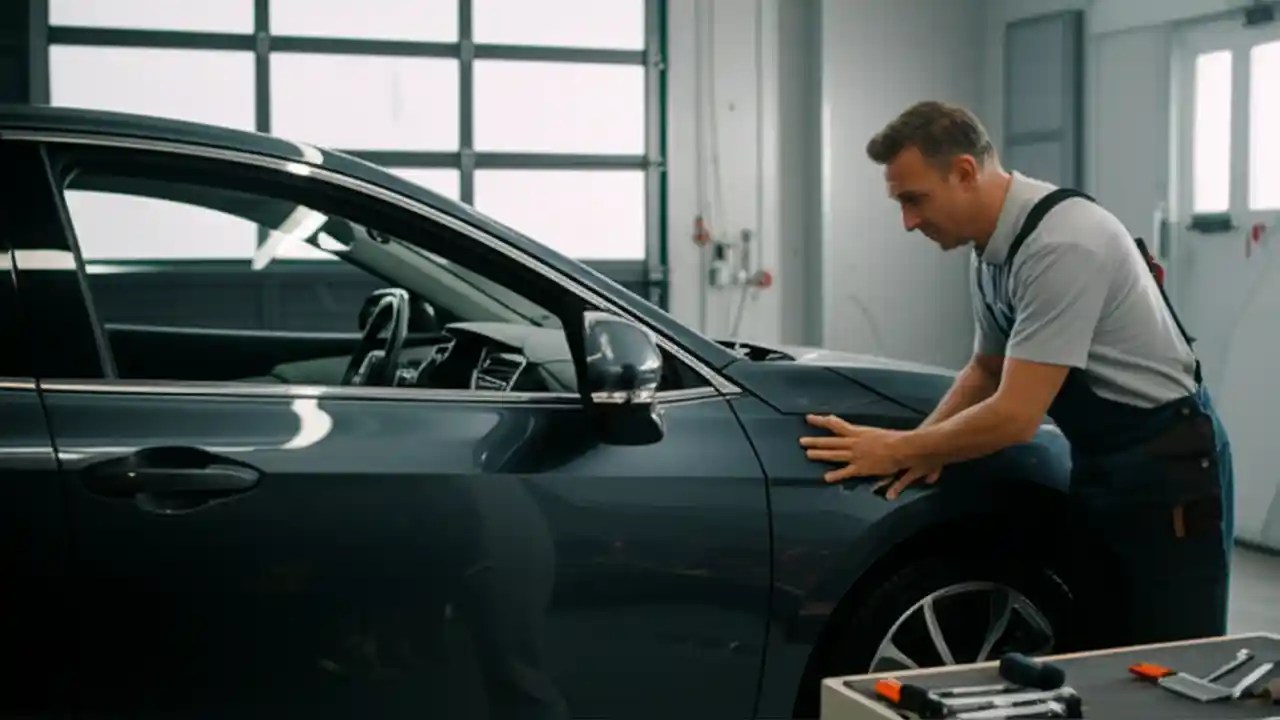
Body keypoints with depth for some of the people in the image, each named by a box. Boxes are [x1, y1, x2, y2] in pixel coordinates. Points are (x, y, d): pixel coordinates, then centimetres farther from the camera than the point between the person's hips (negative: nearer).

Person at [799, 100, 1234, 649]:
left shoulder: (1062, 243, -27)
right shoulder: (989, 251, 2)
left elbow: (1016, 416, -27)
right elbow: (987, 370, 17)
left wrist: (898, 449, -15)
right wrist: (924, 442, -1)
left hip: (1165, 467, -9)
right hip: (1097, 466, 9)